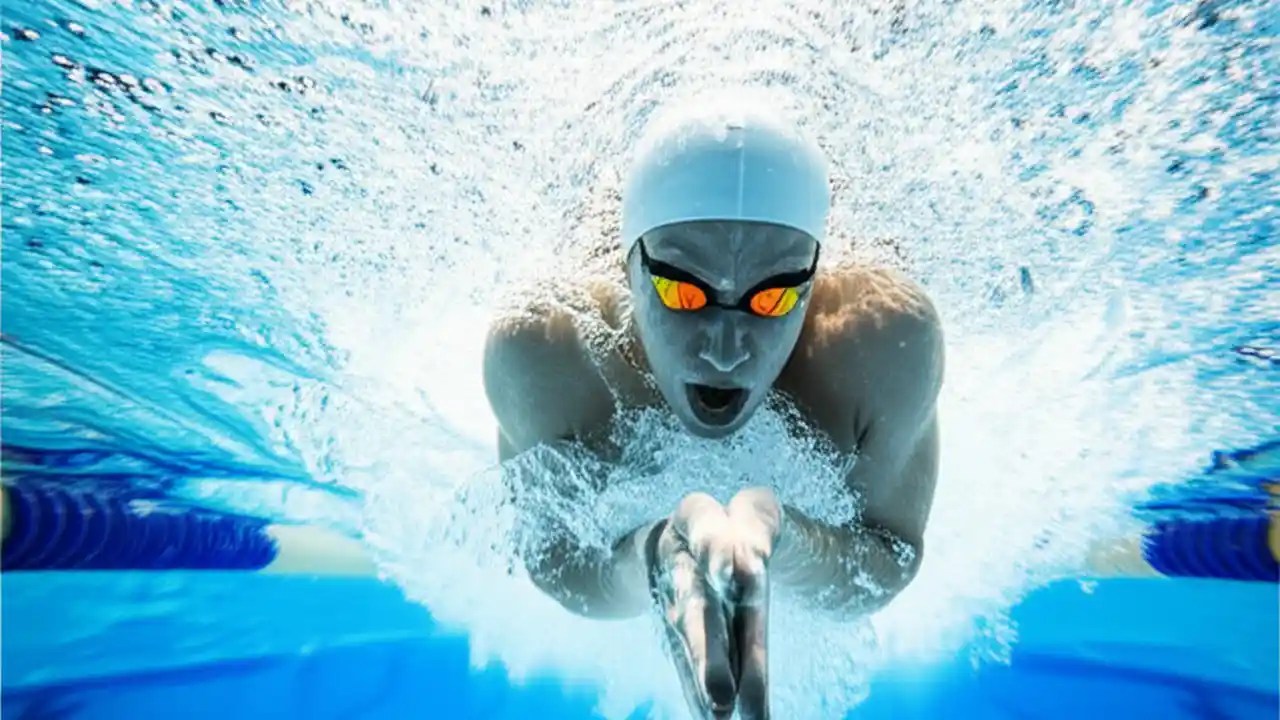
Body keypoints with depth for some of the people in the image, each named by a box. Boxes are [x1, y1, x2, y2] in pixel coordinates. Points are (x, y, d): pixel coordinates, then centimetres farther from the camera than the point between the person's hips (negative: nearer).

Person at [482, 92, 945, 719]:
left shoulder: (890, 338, -41)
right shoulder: (539, 354, -41)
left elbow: (889, 569, -28)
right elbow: (554, 566, -28)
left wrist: (778, 537, -53)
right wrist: (658, 557, -53)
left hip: (811, 519, 2)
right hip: (624, 537, 0)